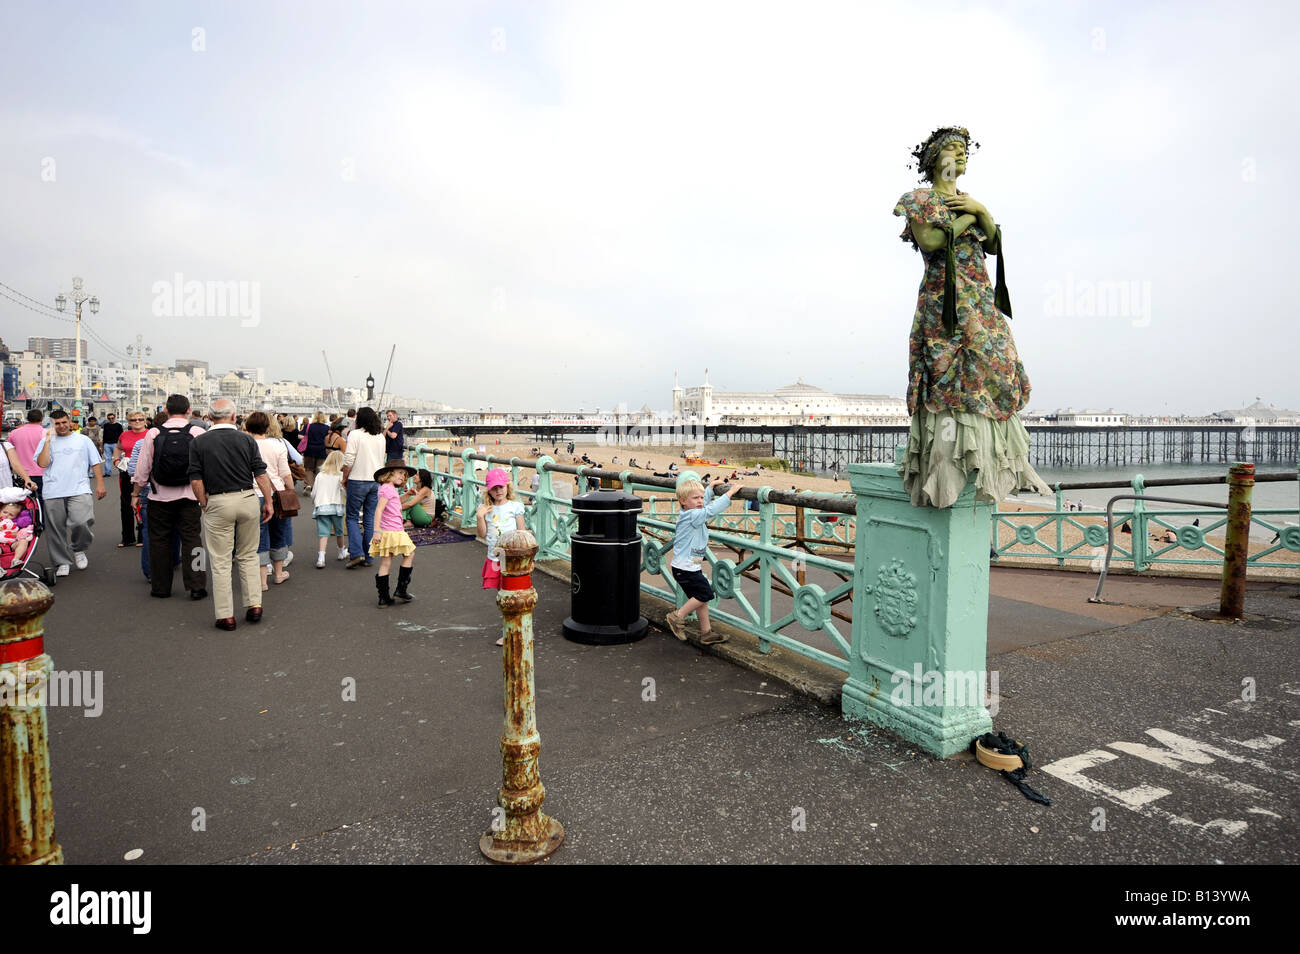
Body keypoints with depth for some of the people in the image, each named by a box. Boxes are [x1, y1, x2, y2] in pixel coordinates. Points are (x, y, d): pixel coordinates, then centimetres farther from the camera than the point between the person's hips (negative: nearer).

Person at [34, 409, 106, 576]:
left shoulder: (83, 440, 12)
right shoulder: (47, 441, 12)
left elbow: (96, 463, 13)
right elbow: (42, 463, -3)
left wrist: (100, 484, 5)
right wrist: (48, 441, -4)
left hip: (79, 491, -1)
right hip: (53, 493, 2)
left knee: (81, 523, -19)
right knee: (56, 530, 4)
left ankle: (79, 550, 9)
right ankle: (62, 562, 17)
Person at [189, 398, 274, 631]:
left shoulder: (198, 443, -1)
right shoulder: (246, 439, 0)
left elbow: (195, 481, -3)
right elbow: (261, 474, -2)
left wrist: (204, 505, 8)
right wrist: (268, 502, 5)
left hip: (218, 503, -1)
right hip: (248, 499, 1)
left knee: (220, 562, 6)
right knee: (248, 556, 17)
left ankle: (226, 616, 10)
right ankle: (255, 605, 13)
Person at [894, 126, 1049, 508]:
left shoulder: (969, 201, 24)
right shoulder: (920, 198, 3)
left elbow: (994, 245, 15)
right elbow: (929, 239, -15)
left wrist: (981, 210, 1)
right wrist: (966, 219, -4)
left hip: (981, 299, 8)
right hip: (945, 299, -8)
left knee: (995, 370, 2)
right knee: (950, 377, -14)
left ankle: (988, 459, 5)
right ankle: (948, 462, -12)